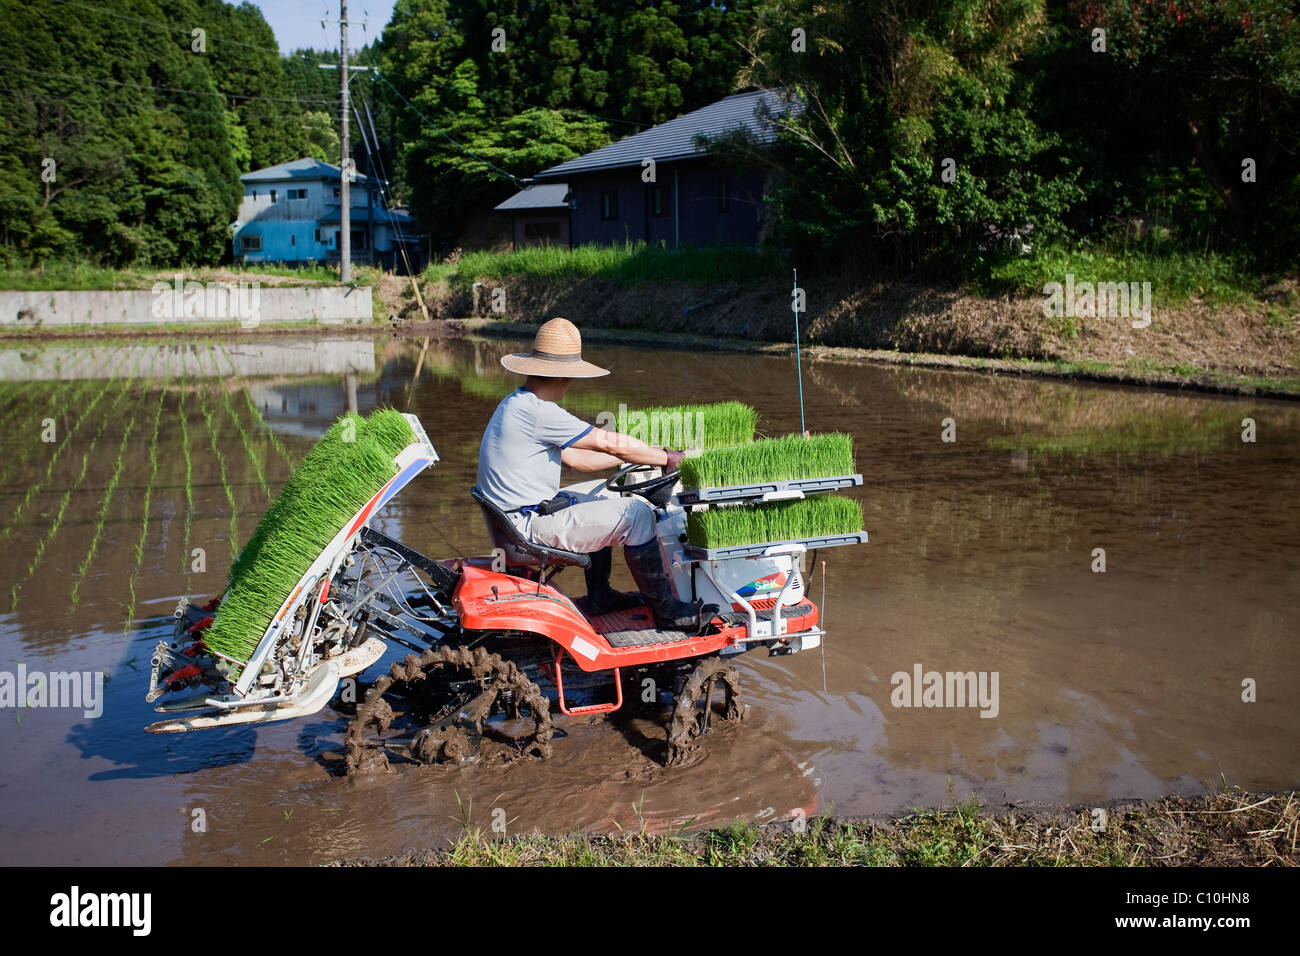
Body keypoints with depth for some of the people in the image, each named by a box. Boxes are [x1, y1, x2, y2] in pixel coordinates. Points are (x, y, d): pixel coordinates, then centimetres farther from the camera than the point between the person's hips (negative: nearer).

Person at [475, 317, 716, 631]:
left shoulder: (516, 403, 11)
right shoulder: (538, 411, -22)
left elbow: (573, 458, 15)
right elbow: (610, 442, -18)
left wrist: (629, 458, 14)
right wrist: (668, 457, -6)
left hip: (516, 512, 11)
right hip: (530, 526, -11)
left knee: (601, 491, 28)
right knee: (635, 513, -12)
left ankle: (600, 595, 29)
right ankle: (666, 610, -2)